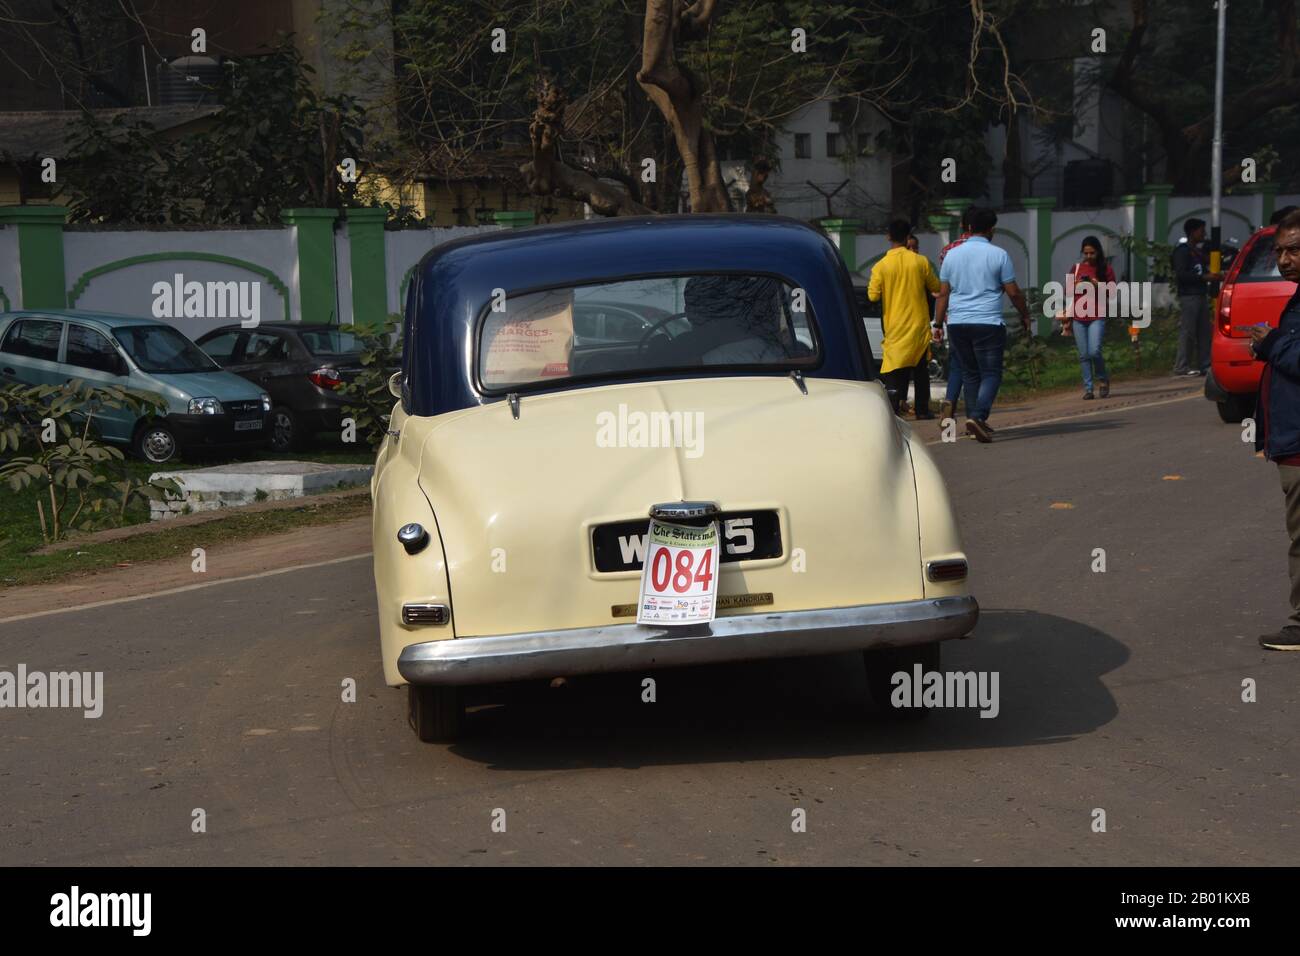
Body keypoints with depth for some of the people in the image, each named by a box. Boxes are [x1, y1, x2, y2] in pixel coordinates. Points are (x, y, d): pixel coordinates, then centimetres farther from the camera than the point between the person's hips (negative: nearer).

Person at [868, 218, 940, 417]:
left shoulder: (881, 266, -8)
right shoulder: (920, 261, -4)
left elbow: (873, 295, -8)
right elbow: (935, 287, 8)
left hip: (895, 326, -1)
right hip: (919, 325, 1)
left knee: (894, 370, 0)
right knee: (921, 370, 12)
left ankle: (892, 409, -13)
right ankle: (922, 410, 14)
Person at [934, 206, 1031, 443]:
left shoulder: (952, 254, 8)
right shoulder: (998, 255, -3)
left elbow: (943, 293, 8)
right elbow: (1013, 292, -1)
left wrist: (938, 323, 13)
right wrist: (1025, 316, 13)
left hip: (957, 323, 4)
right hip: (988, 323, -4)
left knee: (970, 372, 15)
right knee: (991, 373, -1)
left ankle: (973, 419, 17)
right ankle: (978, 416, -21)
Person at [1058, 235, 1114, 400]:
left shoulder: (1106, 269, 5)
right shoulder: (1077, 268, 11)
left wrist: (1099, 286, -11)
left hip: (1097, 317, -3)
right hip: (1078, 317, 3)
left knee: (1094, 351, -16)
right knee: (1084, 355, 1)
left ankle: (1103, 379, 8)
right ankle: (1088, 388, 6)